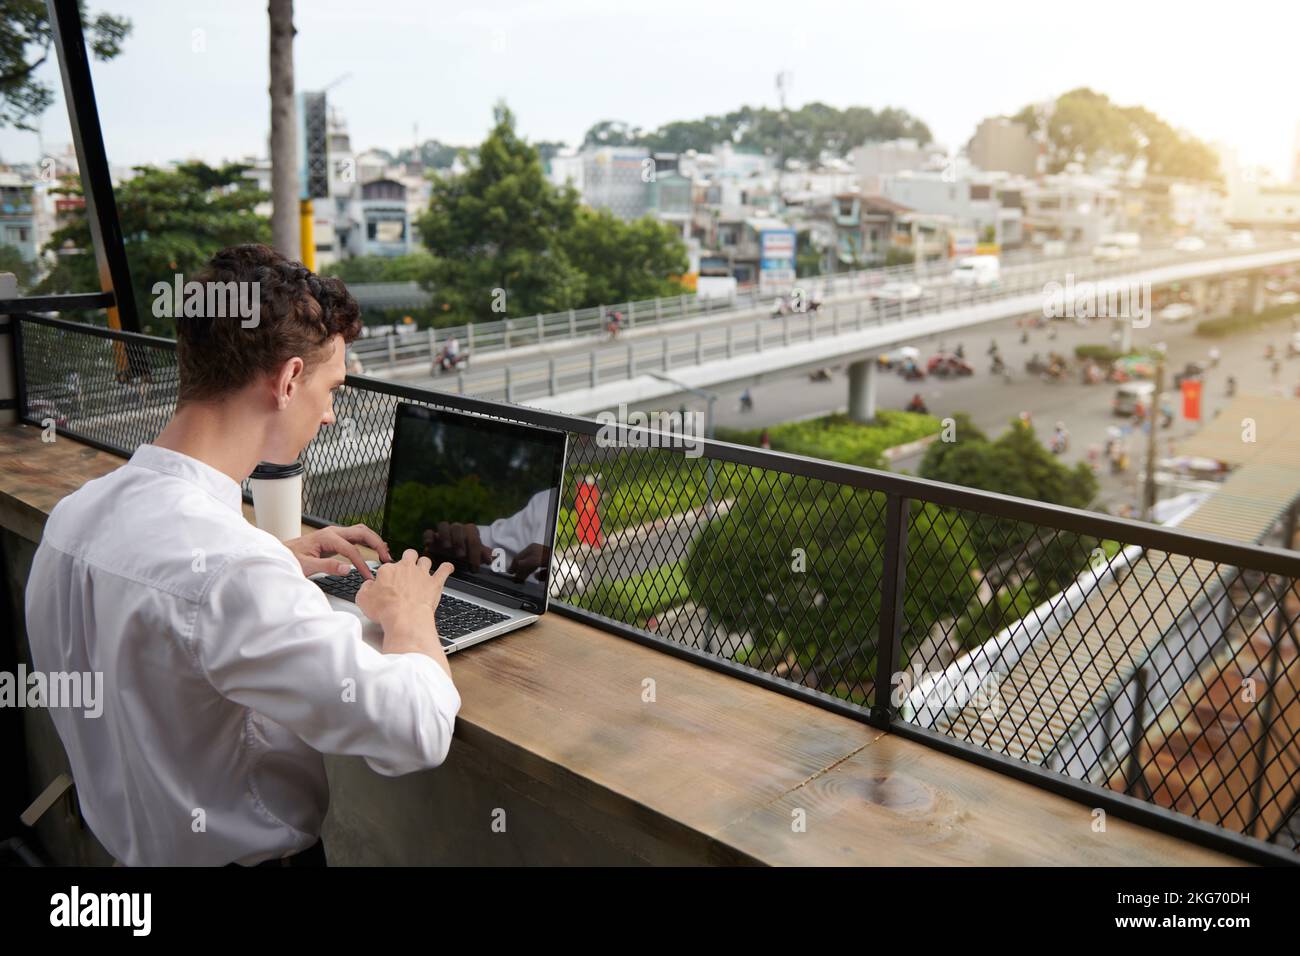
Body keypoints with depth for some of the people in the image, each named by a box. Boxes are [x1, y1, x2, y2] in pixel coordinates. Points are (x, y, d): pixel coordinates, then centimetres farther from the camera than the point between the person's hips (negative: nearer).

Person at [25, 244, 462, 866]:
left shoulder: (74, 512, -6)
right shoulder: (228, 570, -34)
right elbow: (419, 731, -33)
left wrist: (277, 561, 9)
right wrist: (408, 612, -15)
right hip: (241, 852, -8)